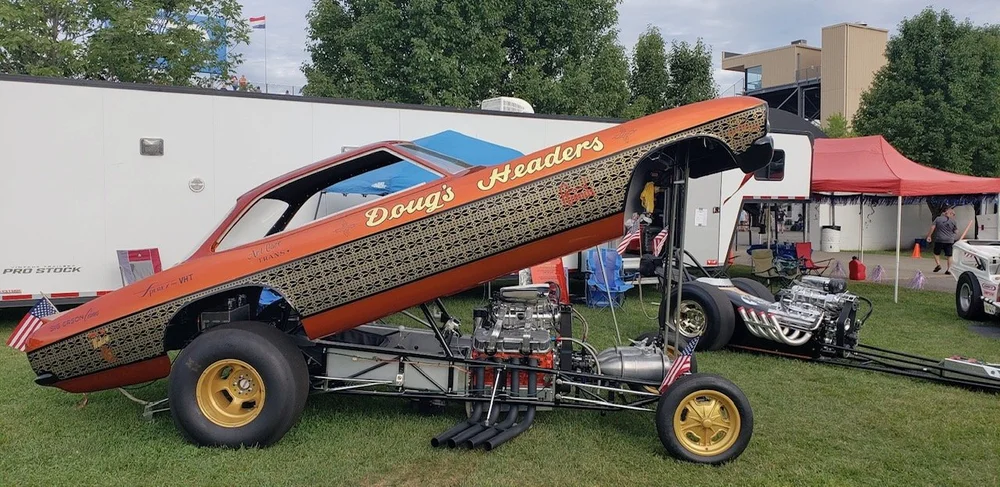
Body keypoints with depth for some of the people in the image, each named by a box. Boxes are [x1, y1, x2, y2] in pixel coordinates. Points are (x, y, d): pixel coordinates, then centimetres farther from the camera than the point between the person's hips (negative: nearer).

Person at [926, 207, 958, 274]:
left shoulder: (938, 219, 0)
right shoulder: (953, 221, 1)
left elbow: (932, 227, -5)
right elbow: (956, 232, 5)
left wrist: (929, 236, -1)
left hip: (939, 239, -1)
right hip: (949, 241, 1)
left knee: (936, 253, 13)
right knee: (949, 256, 7)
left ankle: (938, 264, -7)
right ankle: (948, 269, 6)